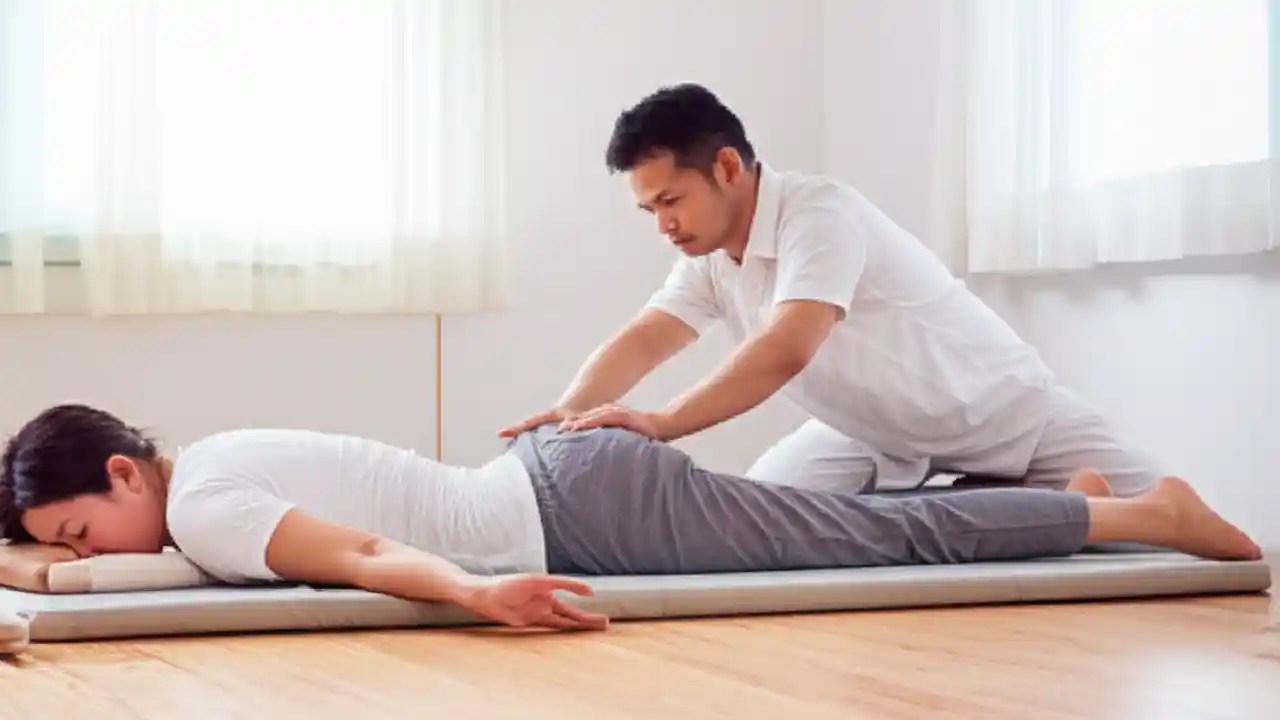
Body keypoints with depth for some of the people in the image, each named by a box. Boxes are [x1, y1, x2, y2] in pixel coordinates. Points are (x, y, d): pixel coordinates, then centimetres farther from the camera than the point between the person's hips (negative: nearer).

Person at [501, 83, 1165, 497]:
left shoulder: (820, 214, -33)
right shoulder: (710, 258, -8)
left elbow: (786, 352, -45)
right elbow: (642, 342, -17)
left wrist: (659, 424, -54)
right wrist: (569, 414, -38)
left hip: (1003, 423, -7)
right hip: (881, 436, 7)